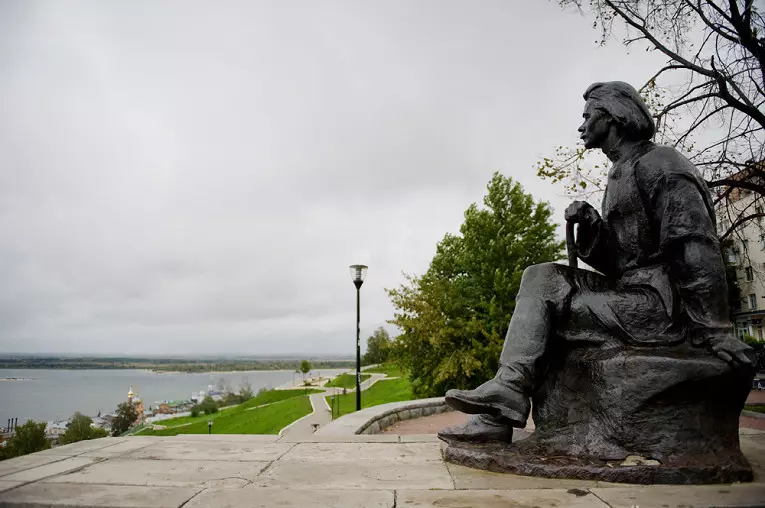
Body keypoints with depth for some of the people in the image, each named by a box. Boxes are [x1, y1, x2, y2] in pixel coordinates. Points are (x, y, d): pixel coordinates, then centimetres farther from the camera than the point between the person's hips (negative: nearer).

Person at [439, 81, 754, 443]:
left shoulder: (659, 163, -6)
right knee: (540, 276, -4)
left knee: (538, 305, -12)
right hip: (633, 295, 8)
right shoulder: (620, 176, 21)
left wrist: (715, 329, -21)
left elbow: (696, 246, -17)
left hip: (661, 304, -8)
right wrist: (590, 225, -3)